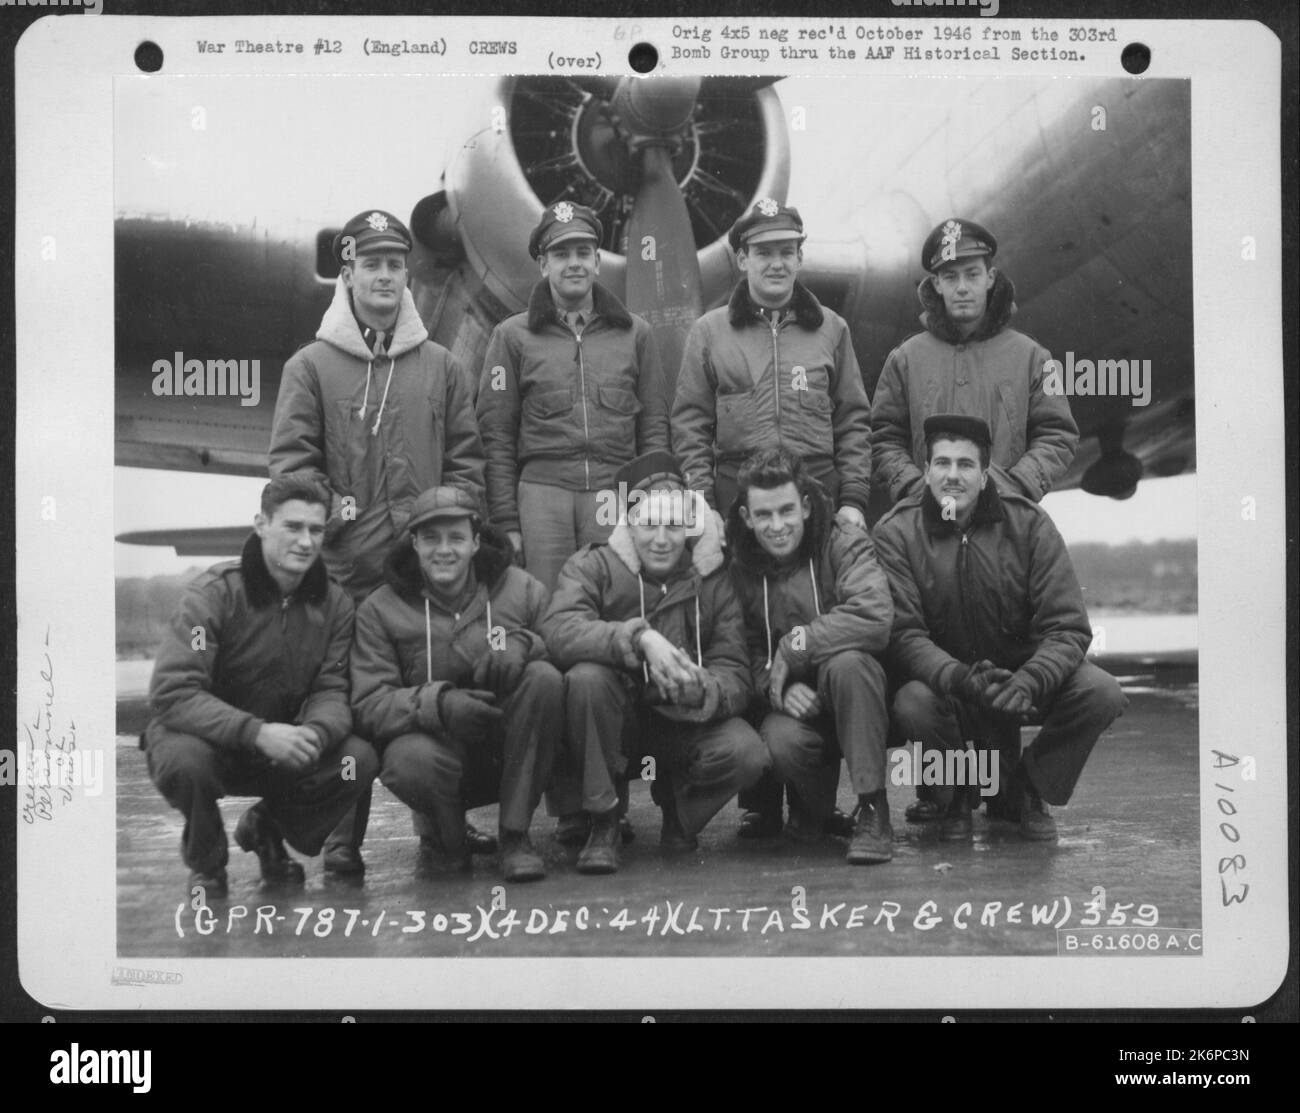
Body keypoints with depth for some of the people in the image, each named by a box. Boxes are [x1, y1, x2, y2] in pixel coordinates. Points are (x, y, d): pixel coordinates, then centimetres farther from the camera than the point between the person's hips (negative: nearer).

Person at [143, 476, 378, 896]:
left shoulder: (333, 603, -4)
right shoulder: (213, 593, -19)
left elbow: (331, 690, -8)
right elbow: (171, 693, -28)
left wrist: (315, 732, -34)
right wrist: (256, 732, -41)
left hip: (280, 750, 4)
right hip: (209, 740, -4)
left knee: (360, 759, -21)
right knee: (184, 761, -37)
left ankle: (267, 830, 9)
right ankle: (205, 862, -3)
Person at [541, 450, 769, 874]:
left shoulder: (711, 580, -1)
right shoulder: (593, 565, -7)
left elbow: (736, 675, -10)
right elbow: (558, 631, -28)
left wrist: (702, 692, -35)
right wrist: (640, 637, -41)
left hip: (684, 724, 1)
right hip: (615, 726, -1)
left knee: (746, 753, -27)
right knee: (587, 676, -33)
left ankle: (678, 809, 9)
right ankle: (603, 822, -16)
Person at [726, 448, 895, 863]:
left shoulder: (844, 544, -9)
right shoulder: (740, 567, 1)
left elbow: (875, 618, -27)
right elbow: (745, 653, -2)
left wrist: (794, 647, -22)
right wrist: (777, 687, -23)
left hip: (852, 698, -1)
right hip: (794, 703, 2)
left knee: (846, 661, -35)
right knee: (780, 740, -32)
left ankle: (873, 811, -23)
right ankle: (812, 809, 6)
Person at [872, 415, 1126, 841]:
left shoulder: (1029, 523, -8)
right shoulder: (896, 533, -10)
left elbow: (1068, 627, -13)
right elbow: (902, 633, -18)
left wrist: (1029, 682, -33)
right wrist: (960, 678, -38)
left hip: (1025, 668, 2)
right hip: (944, 680, -2)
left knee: (1102, 693, -25)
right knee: (911, 705, -35)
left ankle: (1030, 787, 5)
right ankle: (957, 793, 1)